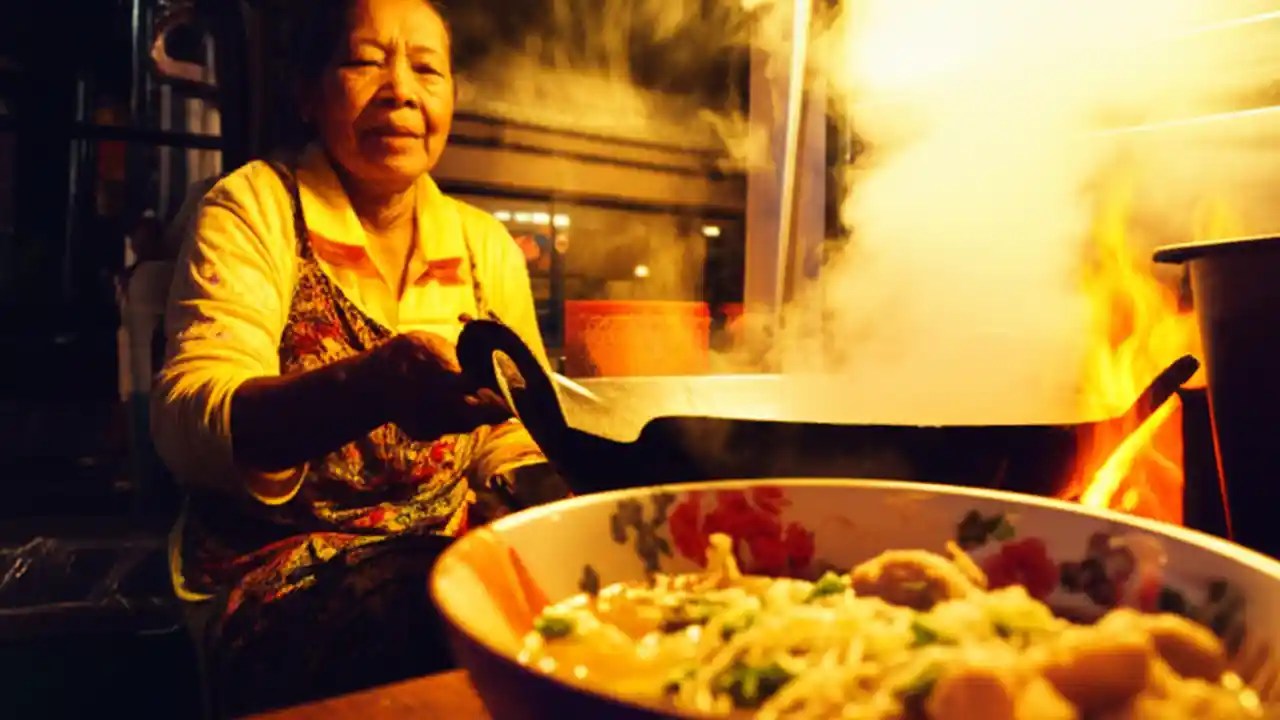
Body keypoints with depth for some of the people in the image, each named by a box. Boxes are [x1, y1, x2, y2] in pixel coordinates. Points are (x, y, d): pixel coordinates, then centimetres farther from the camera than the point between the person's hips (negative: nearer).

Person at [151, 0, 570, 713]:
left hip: (455, 551, 4)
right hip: (281, 565, -4)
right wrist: (370, 387, -36)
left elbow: (511, 436, 10)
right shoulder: (254, 207, -3)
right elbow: (189, 425, -16)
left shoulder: (487, 244, 9)